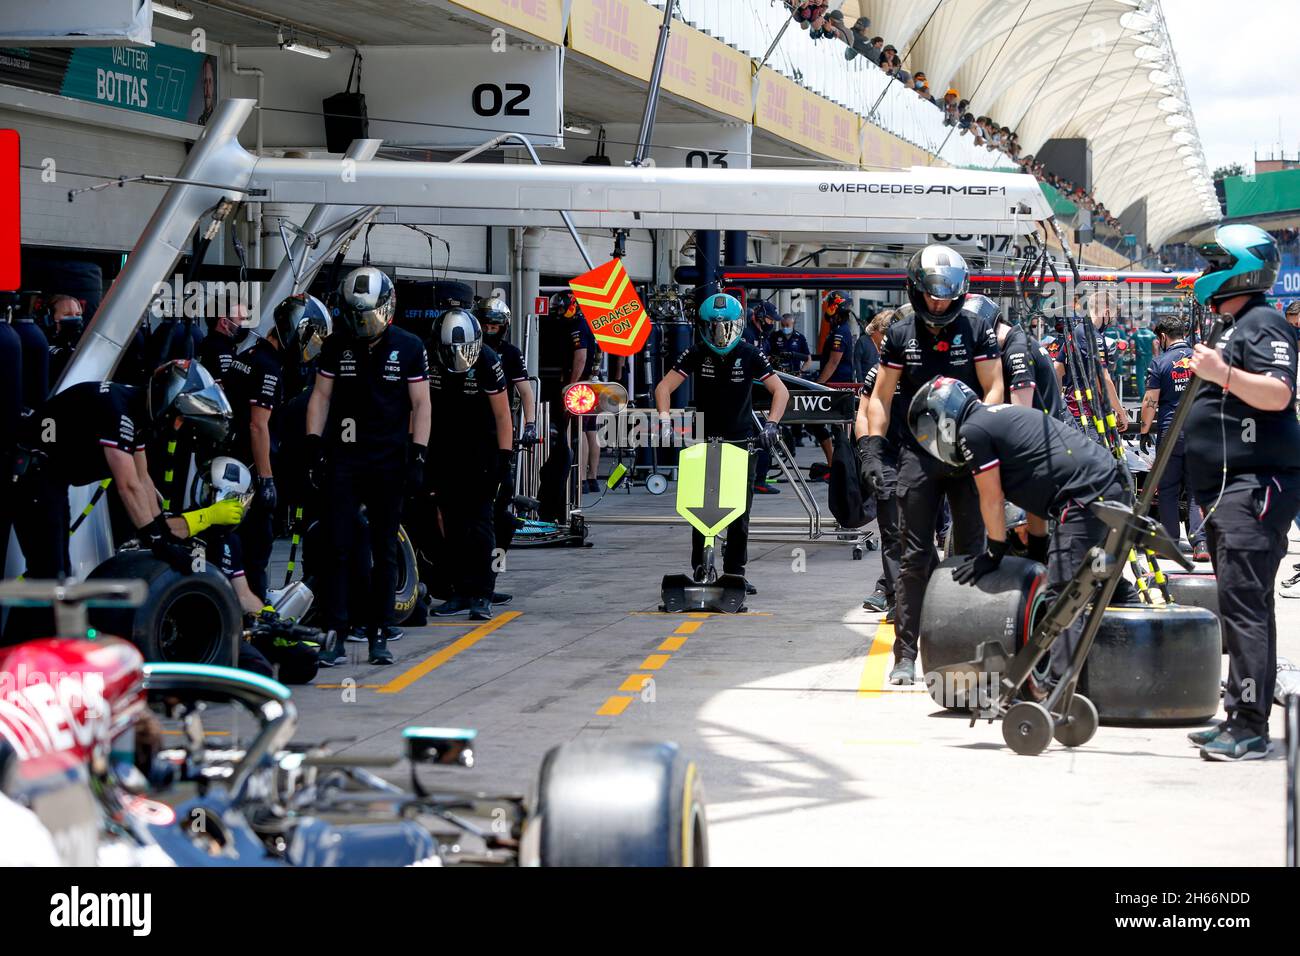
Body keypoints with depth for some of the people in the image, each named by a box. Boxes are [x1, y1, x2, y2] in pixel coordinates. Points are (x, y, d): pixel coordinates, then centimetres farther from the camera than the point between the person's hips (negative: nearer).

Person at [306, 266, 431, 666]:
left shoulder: (408, 348, 2)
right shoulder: (335, 346, 6)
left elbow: (421, 404, 2)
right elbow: (321, 396, 9)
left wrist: (417, 454, -6)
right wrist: (314, 444, -1)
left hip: (389, 463, -1)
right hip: (343, 458, 1)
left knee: (384, 552, 5)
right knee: (337, 548, -6)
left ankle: (378, 635, 12)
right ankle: (334, 636, -7)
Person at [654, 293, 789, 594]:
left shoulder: (749, 355, -2)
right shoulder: (697, 354, -2)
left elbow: (780, 390, -2)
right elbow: (664, 386, -2)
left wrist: (771, 424, -16)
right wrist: (665, 419, -18)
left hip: (741, 442, 0)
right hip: (704, 441, 0)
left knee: (740, 512, 0)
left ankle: (735, 572, 7)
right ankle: (699, 570, 1)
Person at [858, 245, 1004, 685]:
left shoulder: (977, 329, 2)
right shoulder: (900, 334, 6)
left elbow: (994, 388, 0)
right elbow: (881, 397, 10)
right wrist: (871, 449, -1)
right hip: (918, 454, 0)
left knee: (972, 552, 3)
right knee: (915, 557, -1)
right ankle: (905, 654, 1)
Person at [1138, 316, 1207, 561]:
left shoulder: (1161, 363, -5)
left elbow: (1150, 401, -6)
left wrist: (1144, 431, 4)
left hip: (1170, 433, -3)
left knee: (1168, 490, 7)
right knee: (1197, 490, 3)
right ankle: (1200, 543, -8)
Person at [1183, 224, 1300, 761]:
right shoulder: (1233, 328, 23)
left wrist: (1223, 374, -34)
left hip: (1255, 485, -11)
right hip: (1229, 489, 11)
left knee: (1244, 602, -16)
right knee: (1238, 605, 12)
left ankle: (1250, 726, -19)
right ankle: (1239, 717, 17)